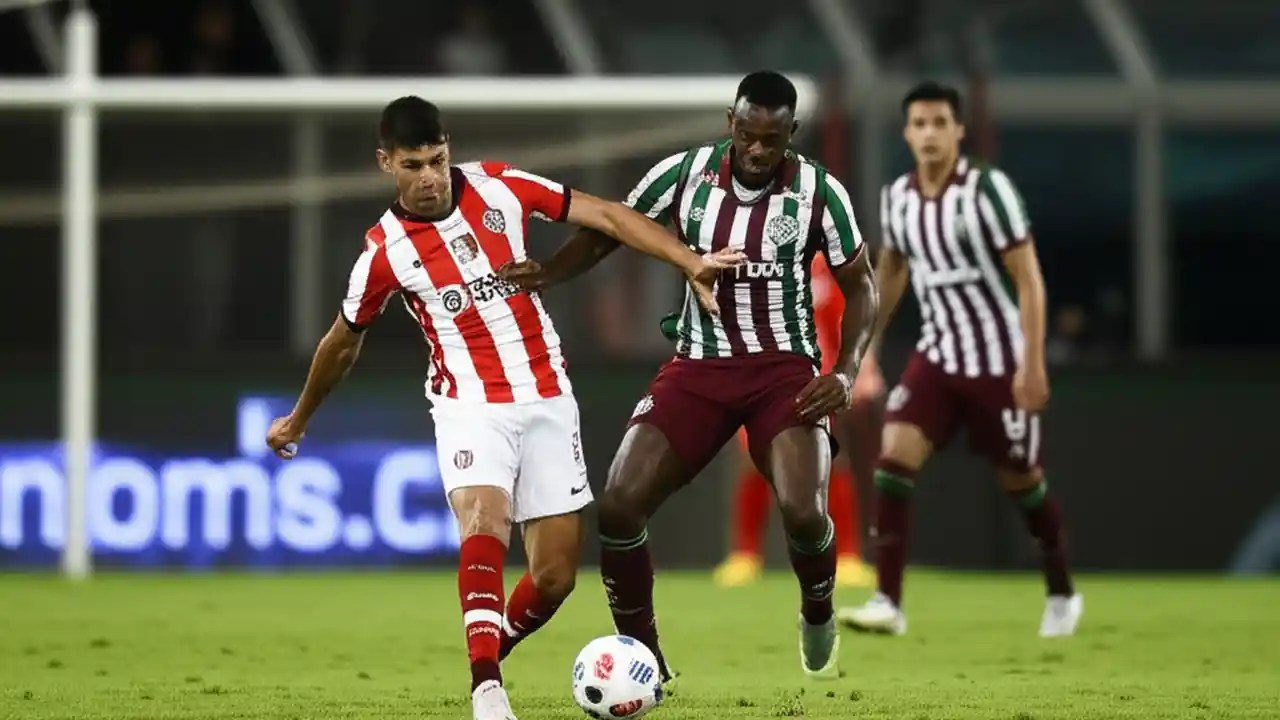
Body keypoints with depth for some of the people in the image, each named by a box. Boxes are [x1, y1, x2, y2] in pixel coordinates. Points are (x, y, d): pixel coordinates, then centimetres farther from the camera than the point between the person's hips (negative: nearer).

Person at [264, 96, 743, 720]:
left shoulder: (499, 187, -1)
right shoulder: (385, 251, -5)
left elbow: (606, 216, 0)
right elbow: (343, 343, 12)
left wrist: (691, 264, -11)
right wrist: (298, 420, 24)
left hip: (547, 400, 3)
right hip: (470, 405, -3)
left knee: (554, 576, 1)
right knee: (484, 526, -31)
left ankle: (491, 655, 29)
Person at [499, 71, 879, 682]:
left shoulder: (818, 192, -10)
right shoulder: (684, 174, -7)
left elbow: (859, 285, 2)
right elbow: (606, 230, 5)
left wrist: (846, 372, -13)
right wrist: (547, 274, -15)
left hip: (784, 367, -2)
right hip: (699, 366, 2)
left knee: (803, 510, -26)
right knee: (618, 506, -15)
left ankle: (818, 617, 10)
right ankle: (644, 662, 5)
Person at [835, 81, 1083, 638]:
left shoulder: (988, 190, -17)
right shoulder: (897, 197, 0)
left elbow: (1028, 278, -16)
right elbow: (892, 268, 19)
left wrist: (1034, 363, -21)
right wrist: (869, 345, 17)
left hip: (999, 362, -4)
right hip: (937, 357, 4)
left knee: (1021, 480, 8)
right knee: (893, 461, -15)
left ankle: (1062, 596, 31)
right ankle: (887, 603, -17)